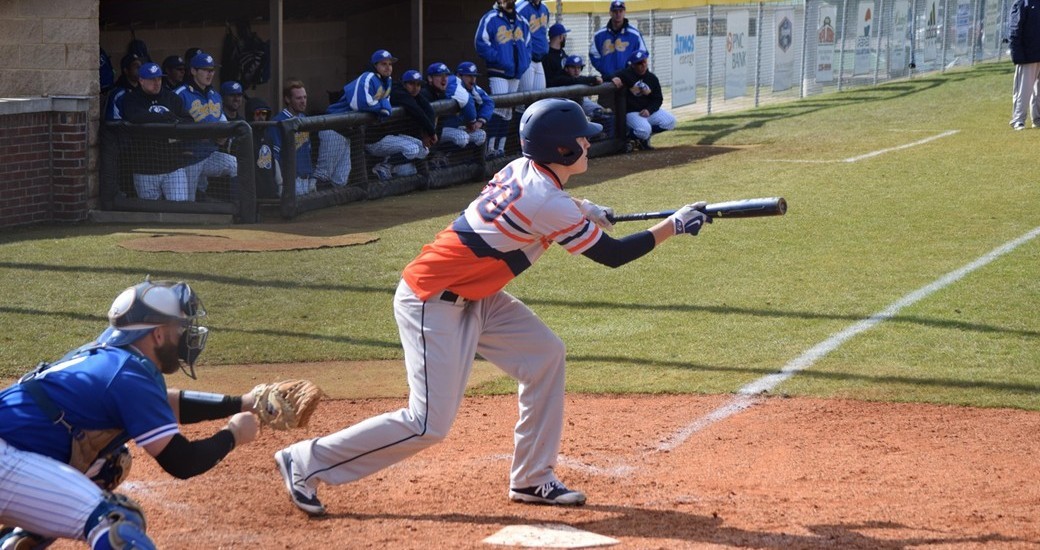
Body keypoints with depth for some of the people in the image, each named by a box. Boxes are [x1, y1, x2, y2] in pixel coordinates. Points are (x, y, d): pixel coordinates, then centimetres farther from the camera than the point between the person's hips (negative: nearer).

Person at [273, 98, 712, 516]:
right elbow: (611, 255, -12)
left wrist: (582, 210, 11)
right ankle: (306, 464, 1)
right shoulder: (549, 205, -22)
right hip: (432, 303, -10)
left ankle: (532, 479, 14)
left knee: (545, 356, 8)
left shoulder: (524, 170, 1)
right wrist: (674, 226, -4)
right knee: (428, 424, -9)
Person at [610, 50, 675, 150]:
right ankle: (629, 138, 2)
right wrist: (614, 79, -41)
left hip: (649, 111, 6)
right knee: (644, 130, -33)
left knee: (670, 121, -14)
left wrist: (649, 110, -13)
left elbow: (658, 99, 6)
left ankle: (644, 137, 5)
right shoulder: (625, 75, -9)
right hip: (631, 112, -6)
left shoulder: (652, 78, 5)